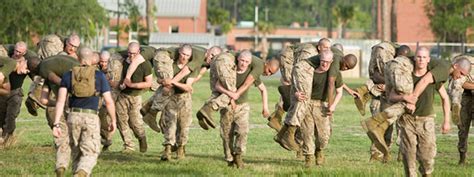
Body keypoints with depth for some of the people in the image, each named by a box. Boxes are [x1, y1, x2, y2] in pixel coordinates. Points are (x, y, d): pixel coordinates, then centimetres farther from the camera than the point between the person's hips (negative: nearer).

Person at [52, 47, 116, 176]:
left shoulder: (68, 76, 6)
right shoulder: (99, 76, 2)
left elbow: (60, 100, -2)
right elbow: (109, 101, 1)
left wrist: (56, 124, -4)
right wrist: (113, 120, 15)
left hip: (73, 116, 3)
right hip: (91, 117, -3)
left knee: (76, 152, 20)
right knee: (90, 154, -4)